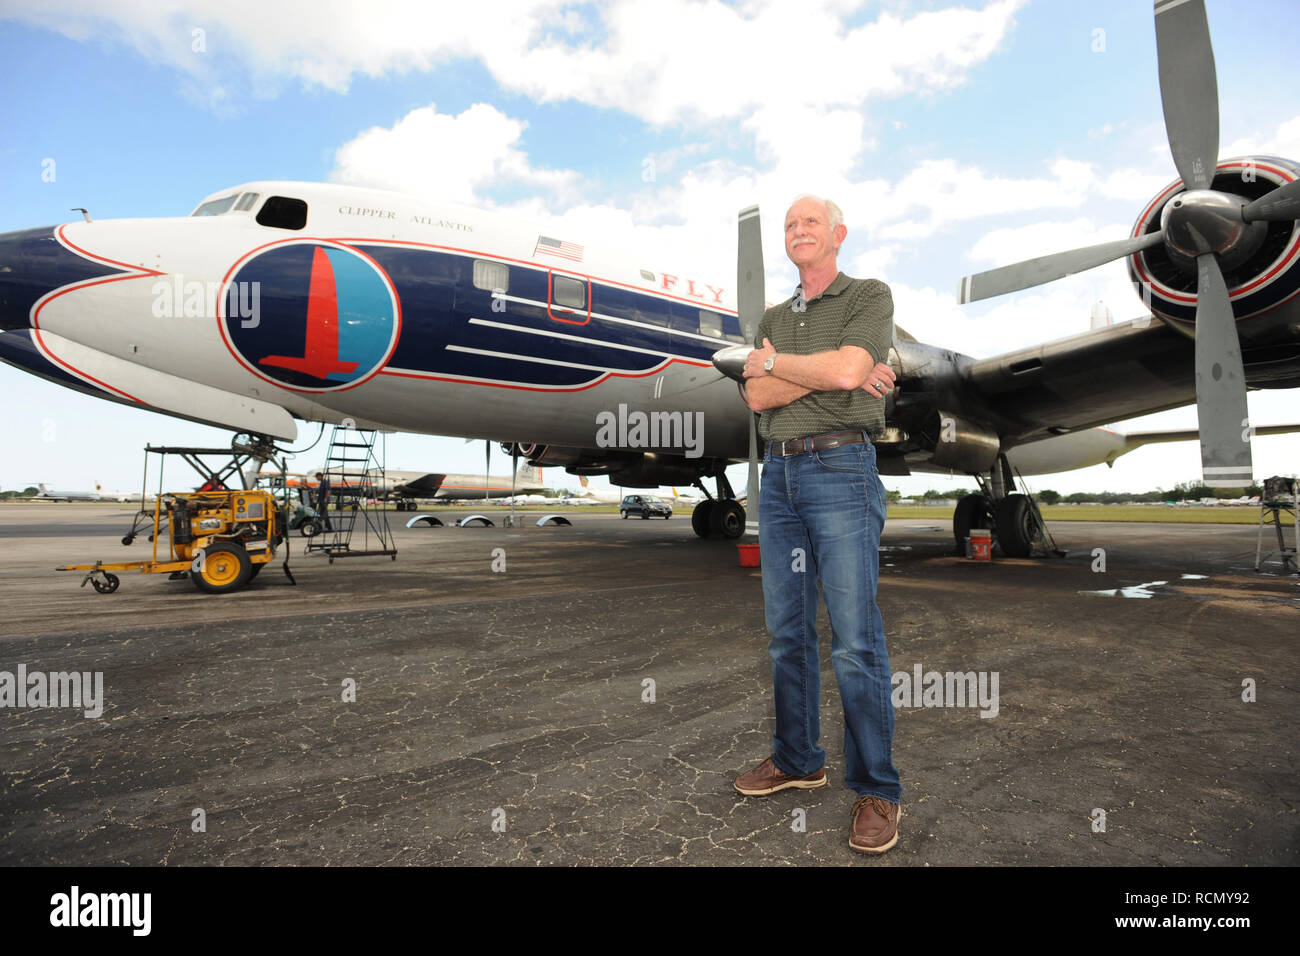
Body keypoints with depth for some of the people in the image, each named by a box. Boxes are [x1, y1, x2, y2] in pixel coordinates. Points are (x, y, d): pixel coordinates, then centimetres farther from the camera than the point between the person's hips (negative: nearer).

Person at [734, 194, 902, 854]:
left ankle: (876, 788, 10)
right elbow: (757, 397, 3)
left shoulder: (870, 297, 5)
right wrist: (826, 373, -7)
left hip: (841, 471, -5)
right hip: (777, 476, 6)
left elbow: (846, 368, -15)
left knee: (855, 640, -5)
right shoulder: (772, 319, 20)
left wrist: (774, 362, 0)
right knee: (787, 632, 11)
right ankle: (797, 760, 27)